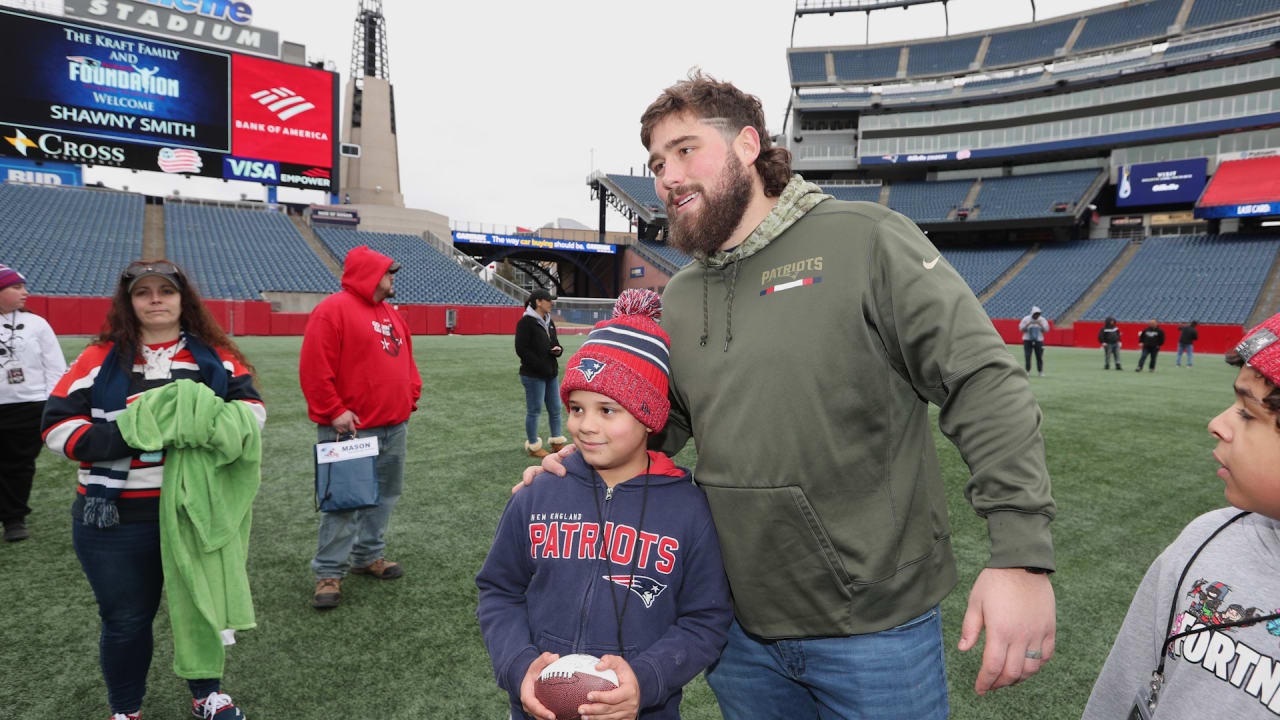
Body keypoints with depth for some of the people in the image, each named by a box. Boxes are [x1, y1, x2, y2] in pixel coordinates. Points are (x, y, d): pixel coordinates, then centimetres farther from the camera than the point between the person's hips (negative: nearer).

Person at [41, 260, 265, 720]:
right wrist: (129, 436, -21)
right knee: (126, 620, 14)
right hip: (118, 520, -1)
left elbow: (252, 406, 1)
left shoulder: (214, 355, 2)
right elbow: (59, 426, -5)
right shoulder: (102, 358, -1)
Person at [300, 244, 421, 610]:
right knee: (345, 501, -4)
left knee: (385, 494, 15)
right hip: (352, 429, -8)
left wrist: (410, 397, 10)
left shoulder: (390, 314, 16)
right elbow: (314, 368, -16)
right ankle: (329, 573, 7)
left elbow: (405, 360, 21)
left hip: (393, 426, 9)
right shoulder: (333, 309, -11)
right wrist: (335, 411, -16)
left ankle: (368, 556, 30)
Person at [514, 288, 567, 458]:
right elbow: (522, 350, -15)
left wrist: (558, 350, -2)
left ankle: (557, 443, 23)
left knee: (555, 409, 12)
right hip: (533, 375, -8)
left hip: (551, 374, 8)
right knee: (534, 411, 2)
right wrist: (541, 366, -18)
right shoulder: (525, 322, -11)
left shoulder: (549, 321, 14)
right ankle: (533, 447, 13)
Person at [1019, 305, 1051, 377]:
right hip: (1027, 340, -1)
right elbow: (1021, 328, -2)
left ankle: (1040, 372, 8)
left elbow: (1046, 329, -1)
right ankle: (1028, 371, 6)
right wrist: (1027, 325, -19)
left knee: (1039, 357, -1)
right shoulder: (1026, 319, -2)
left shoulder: (1042, 320, 2)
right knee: (1027, 356, -4)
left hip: (1038, 340, 1)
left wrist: (1041, 325, -17)